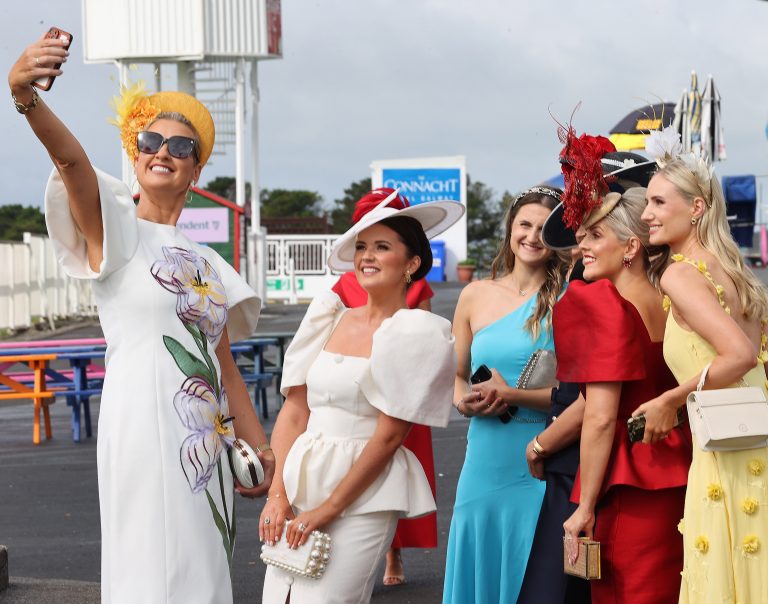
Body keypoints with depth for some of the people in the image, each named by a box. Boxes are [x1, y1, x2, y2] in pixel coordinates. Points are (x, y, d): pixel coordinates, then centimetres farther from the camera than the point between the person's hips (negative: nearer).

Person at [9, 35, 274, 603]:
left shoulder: (204, 261, 18)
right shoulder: (116, 232, 0)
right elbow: (70, 158, -21)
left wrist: (260, 445, 15)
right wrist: (27, 98, -39)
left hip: (207, 443, 7)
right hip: (146, 437, -7)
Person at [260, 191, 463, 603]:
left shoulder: (417, 333, -5)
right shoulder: (329, 320, 10)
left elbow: (389, 435, -8)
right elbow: (293, 412, 7)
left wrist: (328, 507, -9)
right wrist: (277, 494, -3)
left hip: (361, 496, -5)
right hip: (301, 480, 5)